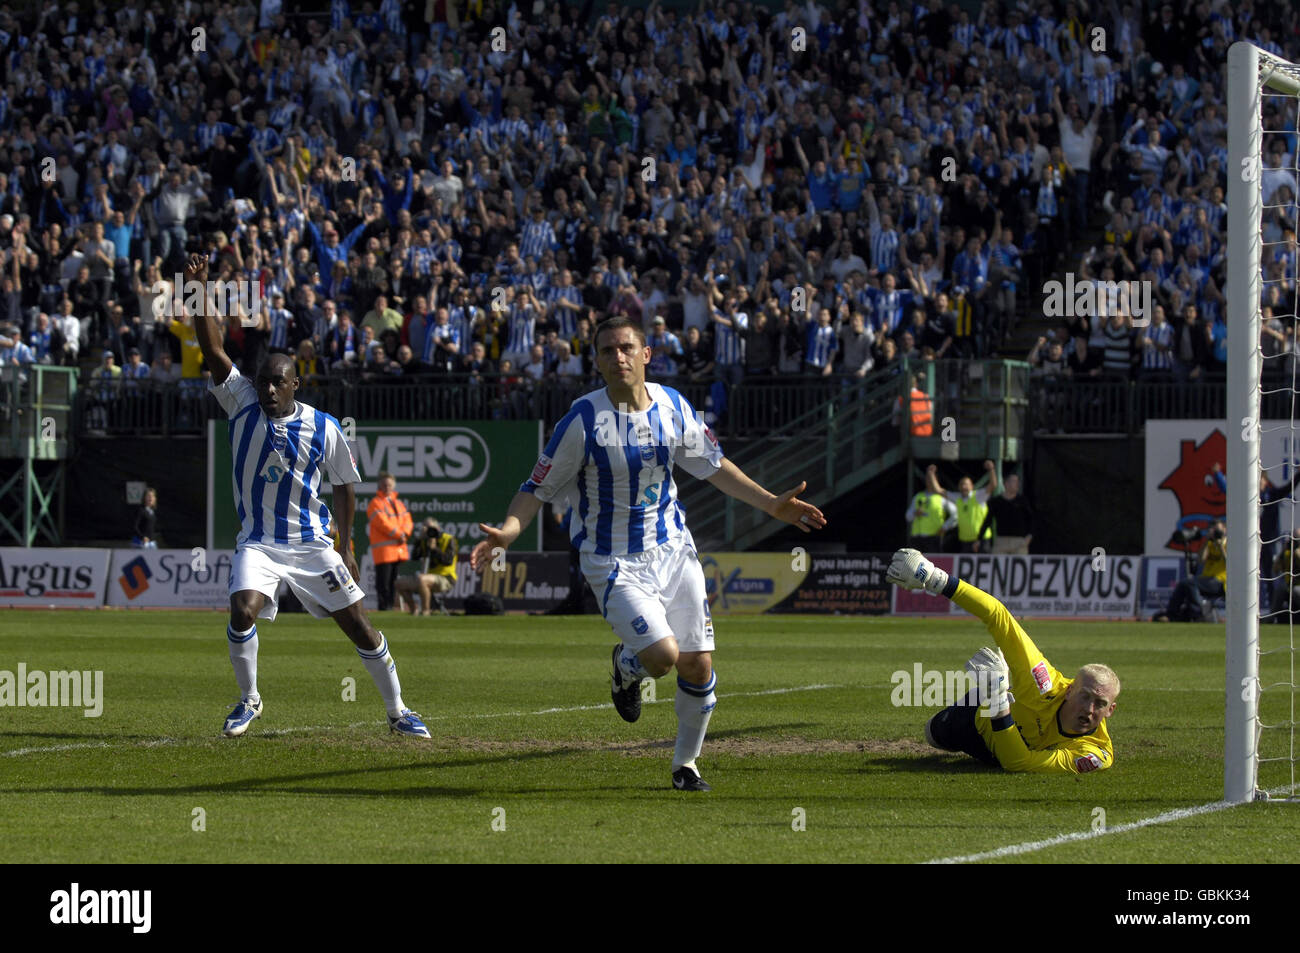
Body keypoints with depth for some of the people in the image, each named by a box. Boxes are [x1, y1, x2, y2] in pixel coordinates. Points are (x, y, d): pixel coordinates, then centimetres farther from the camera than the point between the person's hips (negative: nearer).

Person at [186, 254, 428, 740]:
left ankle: (398, 711, 15)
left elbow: (345, 485, 5)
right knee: (243, 613, -22)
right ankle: (249, 700, 2)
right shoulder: (243, 403, -4)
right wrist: (200, 292, -24)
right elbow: (213, 349, -12)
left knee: (358, 624, 1)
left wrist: (345, 547, 3)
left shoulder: (323, 428, -5)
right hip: (258, 543, 0)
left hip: (312, 543, 0)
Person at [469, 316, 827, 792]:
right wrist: (506, 533, -27)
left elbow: (713, 465, 13)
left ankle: (686, 764, 24)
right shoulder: (583, 420, -16)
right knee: (663, 655, -21)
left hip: (673, 550, 4)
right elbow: (539, 488, -10)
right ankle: (626, 667, 18)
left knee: (698, 665, 1)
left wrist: (771, 503, 11)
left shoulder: (673, 407, -2)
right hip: (614, 563, -4)